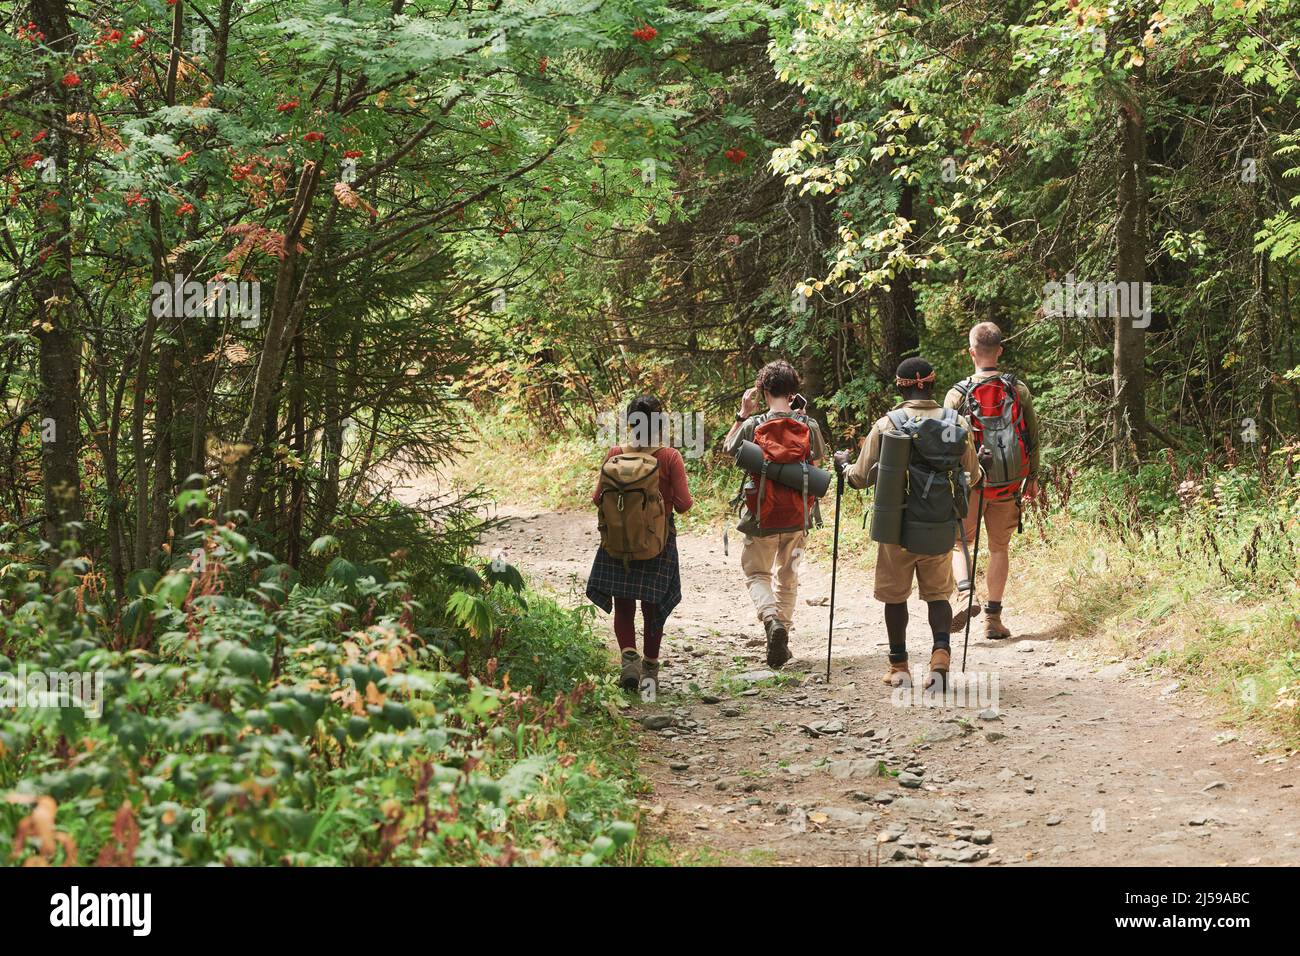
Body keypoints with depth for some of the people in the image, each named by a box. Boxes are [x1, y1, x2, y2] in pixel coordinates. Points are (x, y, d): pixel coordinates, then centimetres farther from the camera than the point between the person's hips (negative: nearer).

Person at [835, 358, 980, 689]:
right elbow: (971, 475, 7)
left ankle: (898, 667, 17)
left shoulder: (886, 426, -10)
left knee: (895, 595, 12)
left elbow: (862, 477, -3)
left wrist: (843, 465, 19)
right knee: (937, 593, 15)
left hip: (897, 525, -2)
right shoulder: (958, 425, -3)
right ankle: (941, 650, -8)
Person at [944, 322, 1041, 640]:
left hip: (970, 483, -2)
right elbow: (1032, 438, 3)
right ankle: (993, 617, 12)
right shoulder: (1018, 390, -3)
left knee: (958, 541, 14)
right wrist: (1033, 478, 14)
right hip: (1009, 483, 2)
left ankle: (966, 592, -12)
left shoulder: (958, 394, -9)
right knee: (999, 547, 12)